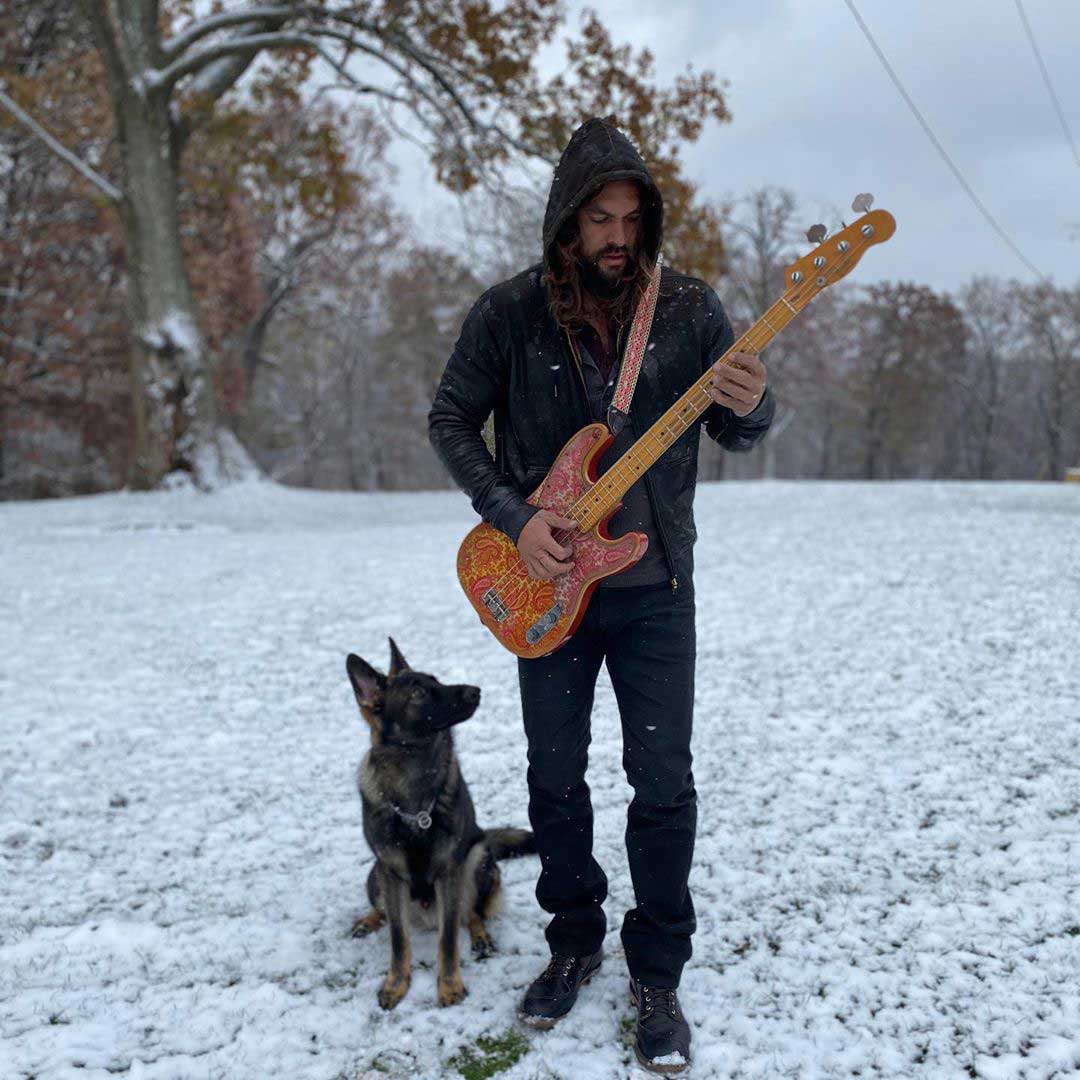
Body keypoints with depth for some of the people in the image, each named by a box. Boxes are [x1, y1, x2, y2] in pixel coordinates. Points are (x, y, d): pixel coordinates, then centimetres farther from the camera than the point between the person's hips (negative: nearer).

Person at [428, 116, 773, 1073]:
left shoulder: (689, 308, -4)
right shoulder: (509, 312, -6)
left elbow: (738, 434, 3)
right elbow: (451, 421, 1)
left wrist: (750, 410, -22)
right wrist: (512, 516, -13)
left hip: (655, 584, 0)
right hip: (545, 581, 1)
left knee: (664, 783, 1)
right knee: (556, 775, 11)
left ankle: (657, 975, 18)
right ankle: (576, 941, 32)